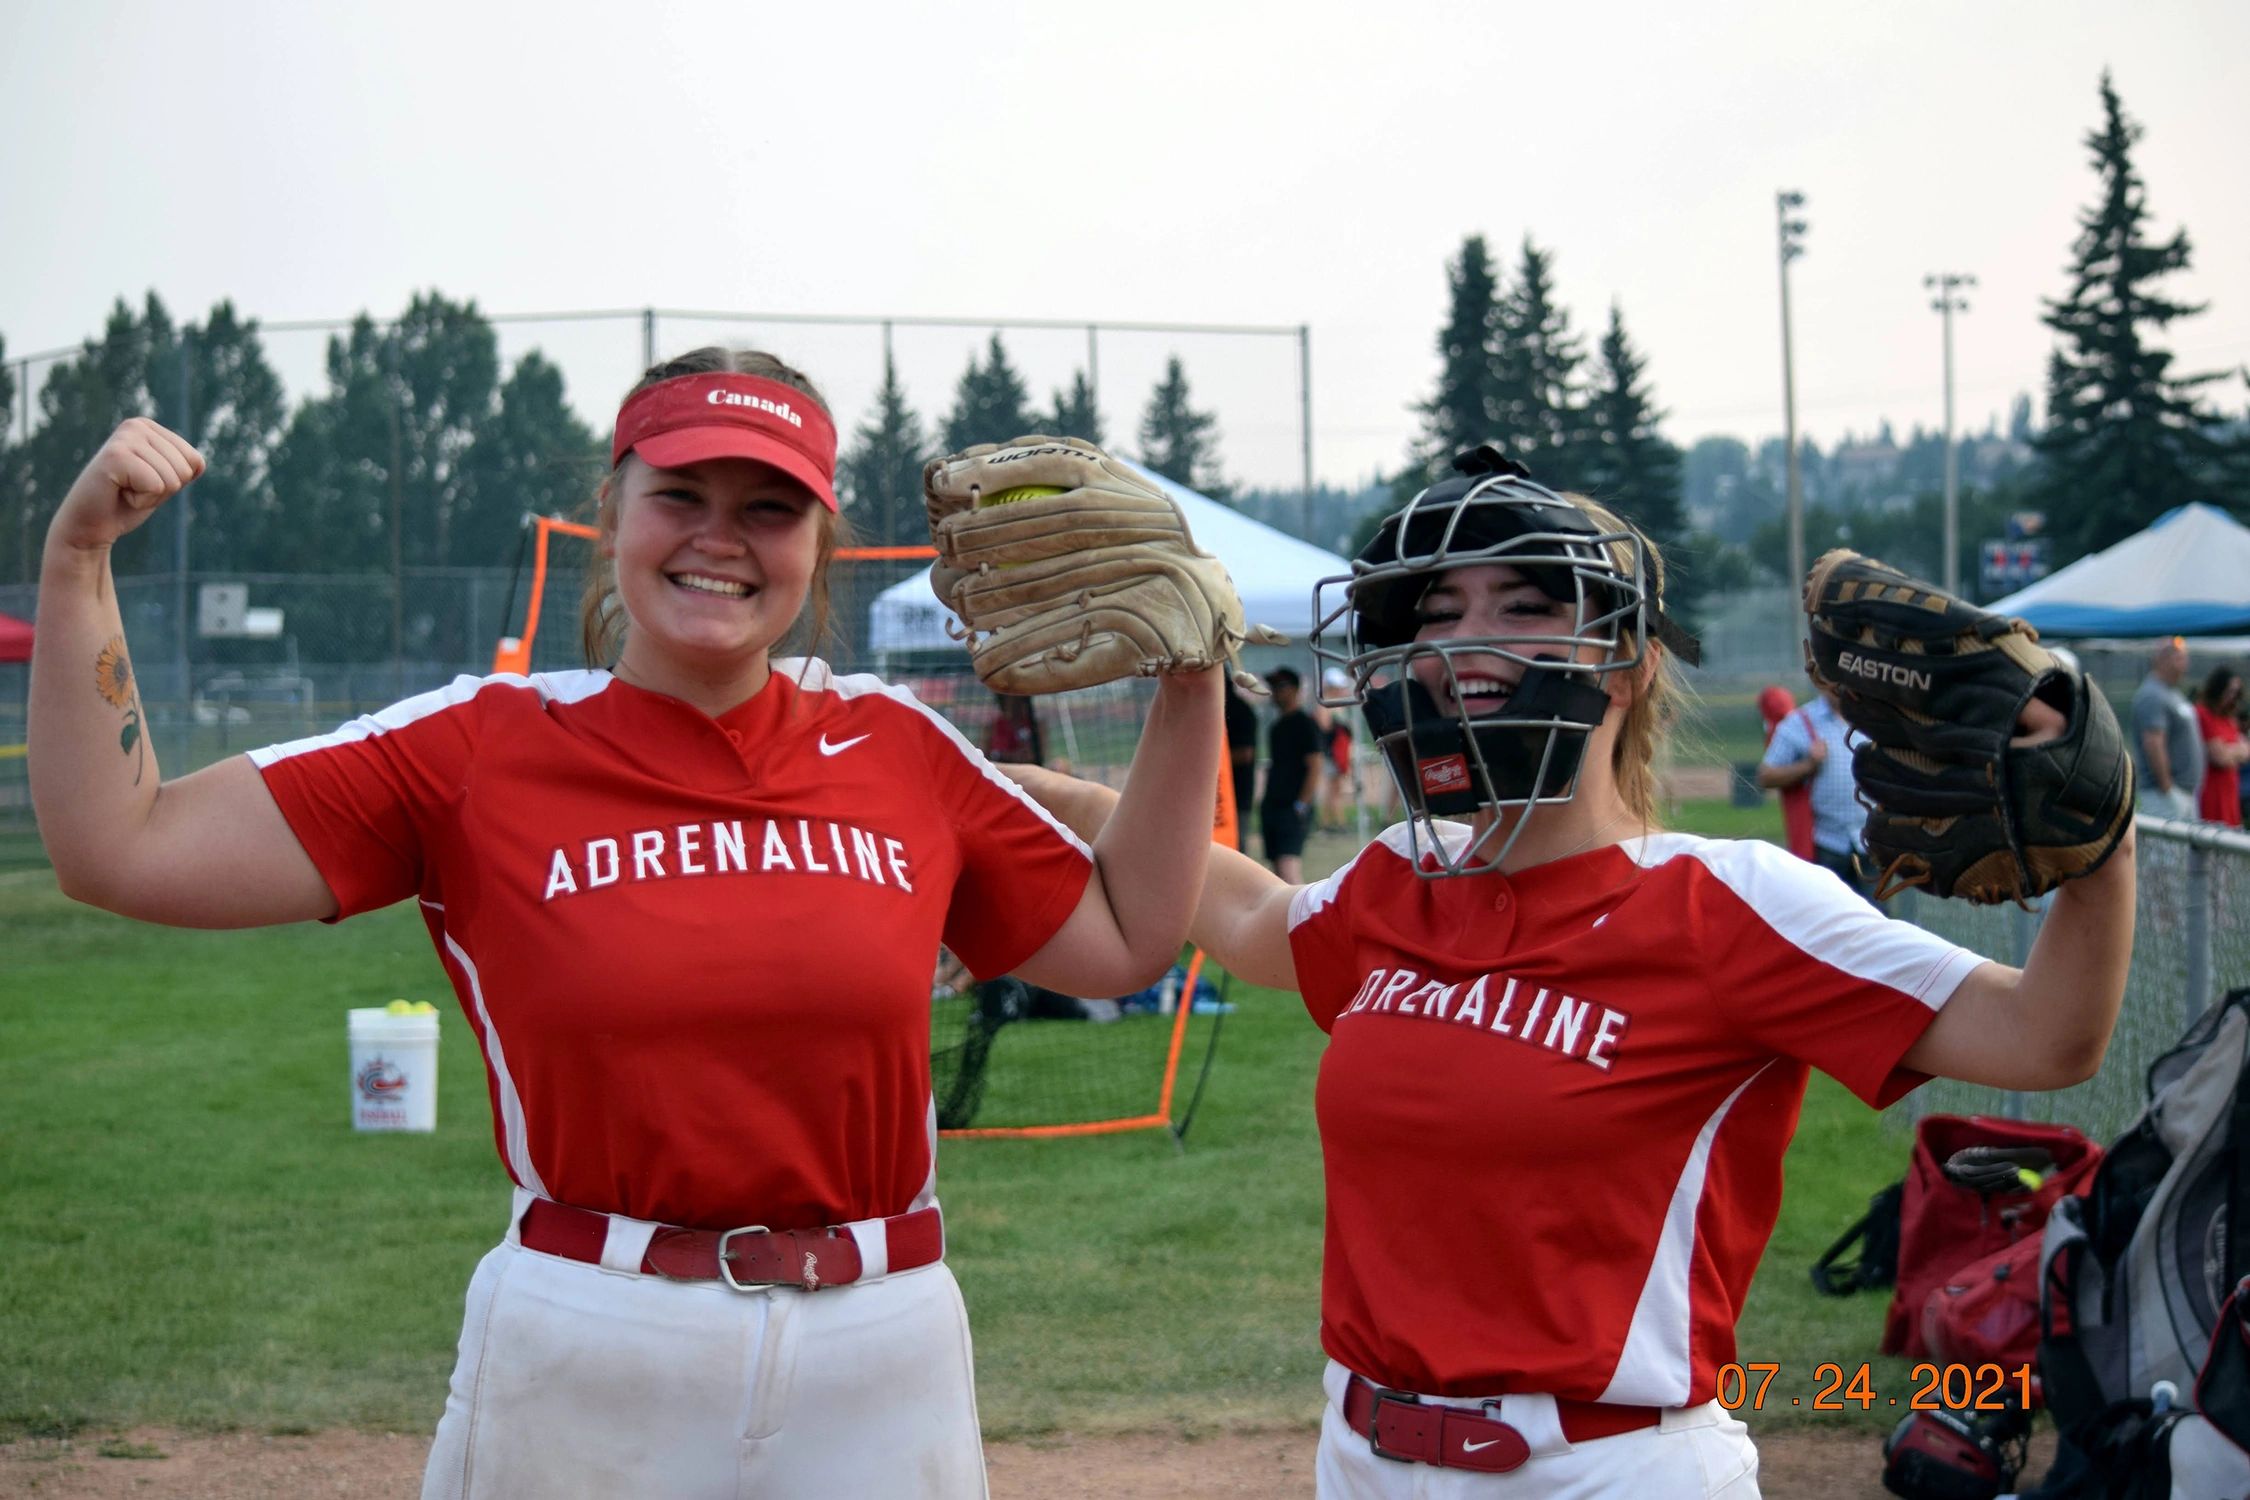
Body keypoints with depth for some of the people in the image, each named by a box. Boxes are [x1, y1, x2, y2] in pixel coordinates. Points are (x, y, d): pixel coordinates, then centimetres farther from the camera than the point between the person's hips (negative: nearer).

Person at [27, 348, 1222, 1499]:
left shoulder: (899, 749, 5)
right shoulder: (484, 747, -2)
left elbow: (1124, 940, 13)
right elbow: (118, 850, -6)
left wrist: (1190, 684, 10)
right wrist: (78, 558, -11)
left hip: (878, 1365, 2)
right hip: (583, 1364, -2)